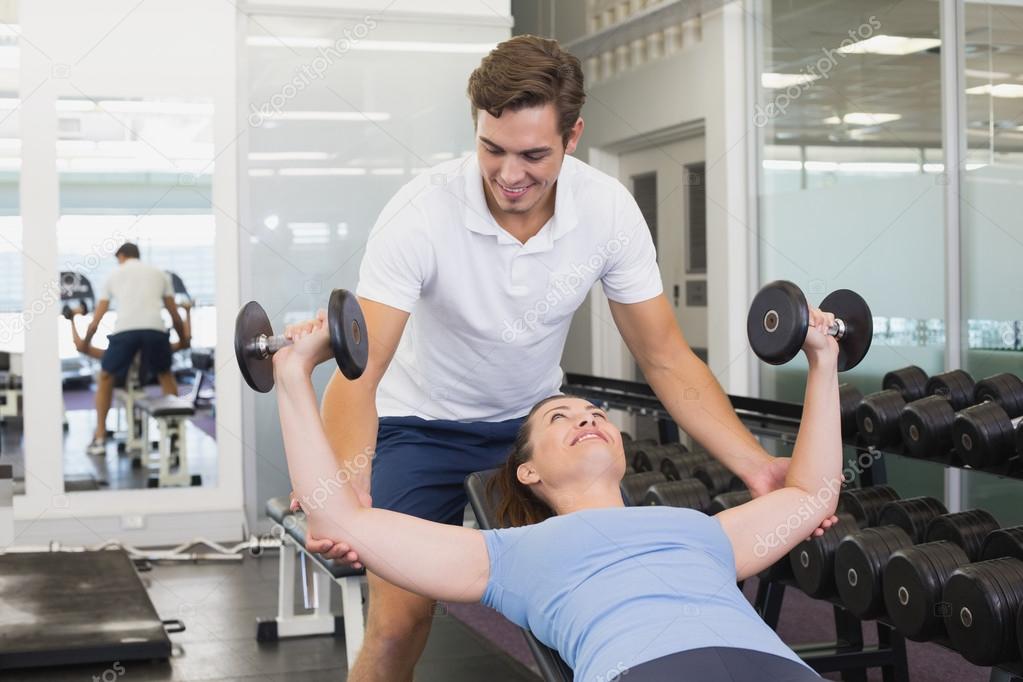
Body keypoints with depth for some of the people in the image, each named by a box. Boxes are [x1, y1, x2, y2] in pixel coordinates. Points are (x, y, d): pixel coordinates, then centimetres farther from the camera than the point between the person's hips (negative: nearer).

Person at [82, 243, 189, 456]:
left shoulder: (114, 275, 26)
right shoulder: (159, 273, 29)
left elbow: (96, 320, 27)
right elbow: (175, 315, 30)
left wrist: (85, 342, 47)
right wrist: (184, 339, 49)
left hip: (125, 330, -1)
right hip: (155, 329, 1)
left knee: (105, 378, 22)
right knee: (165, 375, 29)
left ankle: (100, 439, 17)